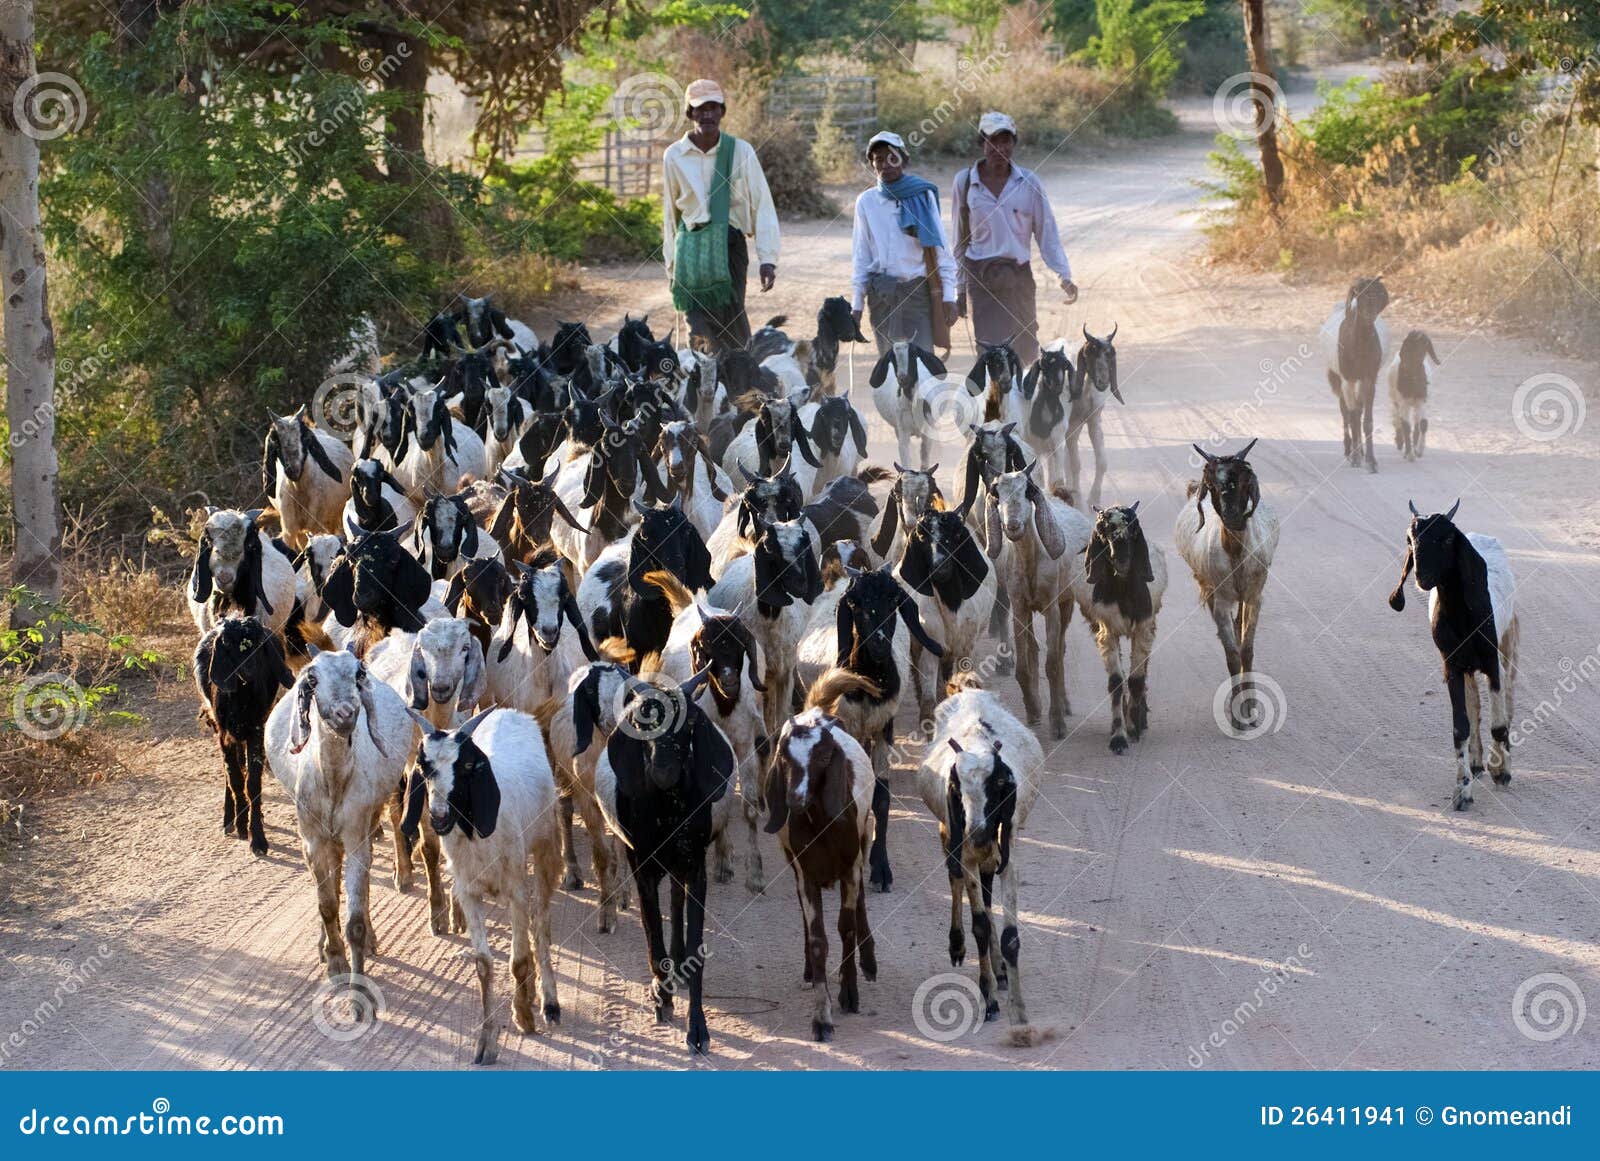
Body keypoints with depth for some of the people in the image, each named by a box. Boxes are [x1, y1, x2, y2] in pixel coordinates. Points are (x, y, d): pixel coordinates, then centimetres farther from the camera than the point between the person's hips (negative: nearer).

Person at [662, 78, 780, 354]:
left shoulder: (741, 151, 1)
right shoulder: (674, 156, 6)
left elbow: (763, 206, 2)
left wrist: (767, 259, -5)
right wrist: (671, 264, 17)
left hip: (730, 245, -1)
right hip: (691, 247, 1)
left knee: (732, 324, -7)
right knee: (701, 330, -4)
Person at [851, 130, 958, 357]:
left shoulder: (922, 195, 2)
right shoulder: (866, 202, 6)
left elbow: (940, 248, 1)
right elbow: (861, 256, 10)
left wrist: (948, 296, -5)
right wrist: (857, 304, 7)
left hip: (919, 290, -2)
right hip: (882, 294, 2)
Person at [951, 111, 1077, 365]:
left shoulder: (1029, 182, 2)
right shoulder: (965, 181, 3)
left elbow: (1047, 232, 4)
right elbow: (960, 239, 9)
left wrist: (1063, 276, -6)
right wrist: (960, 289, 10)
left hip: (1019, 276, 1)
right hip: (982, 278, -1)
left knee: (1026, 353, 2)